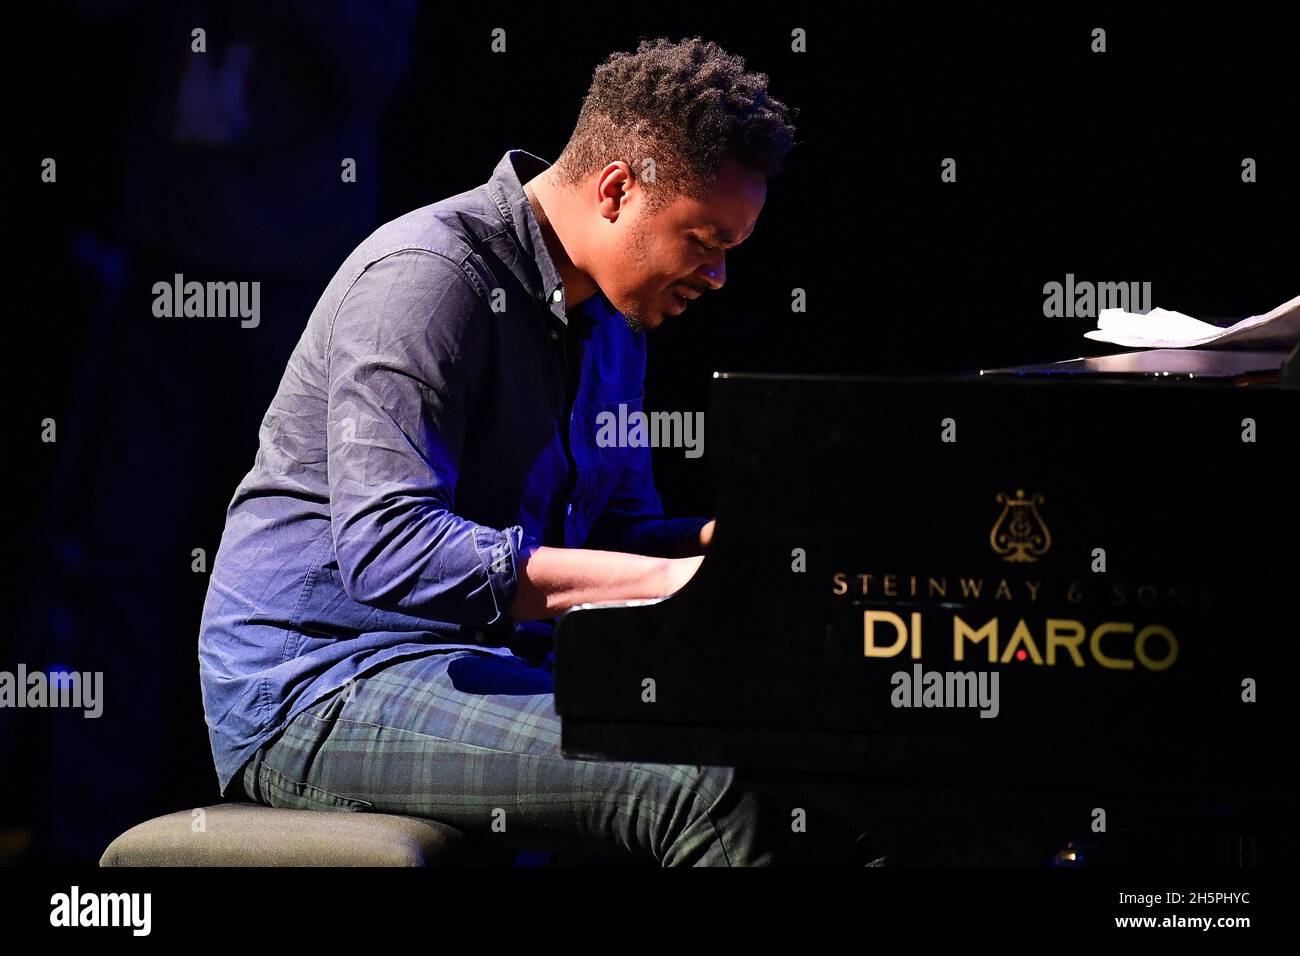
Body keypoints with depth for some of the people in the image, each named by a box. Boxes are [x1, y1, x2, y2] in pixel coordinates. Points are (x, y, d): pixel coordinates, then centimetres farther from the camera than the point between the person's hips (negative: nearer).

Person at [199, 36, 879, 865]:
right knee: (710, 790, -31)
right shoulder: (427, 277, -16)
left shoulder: (610, 315, 15)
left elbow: (619, 531, 23)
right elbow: (387, 549, -27)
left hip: (490, 667, 9)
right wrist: (660, 577, -31)